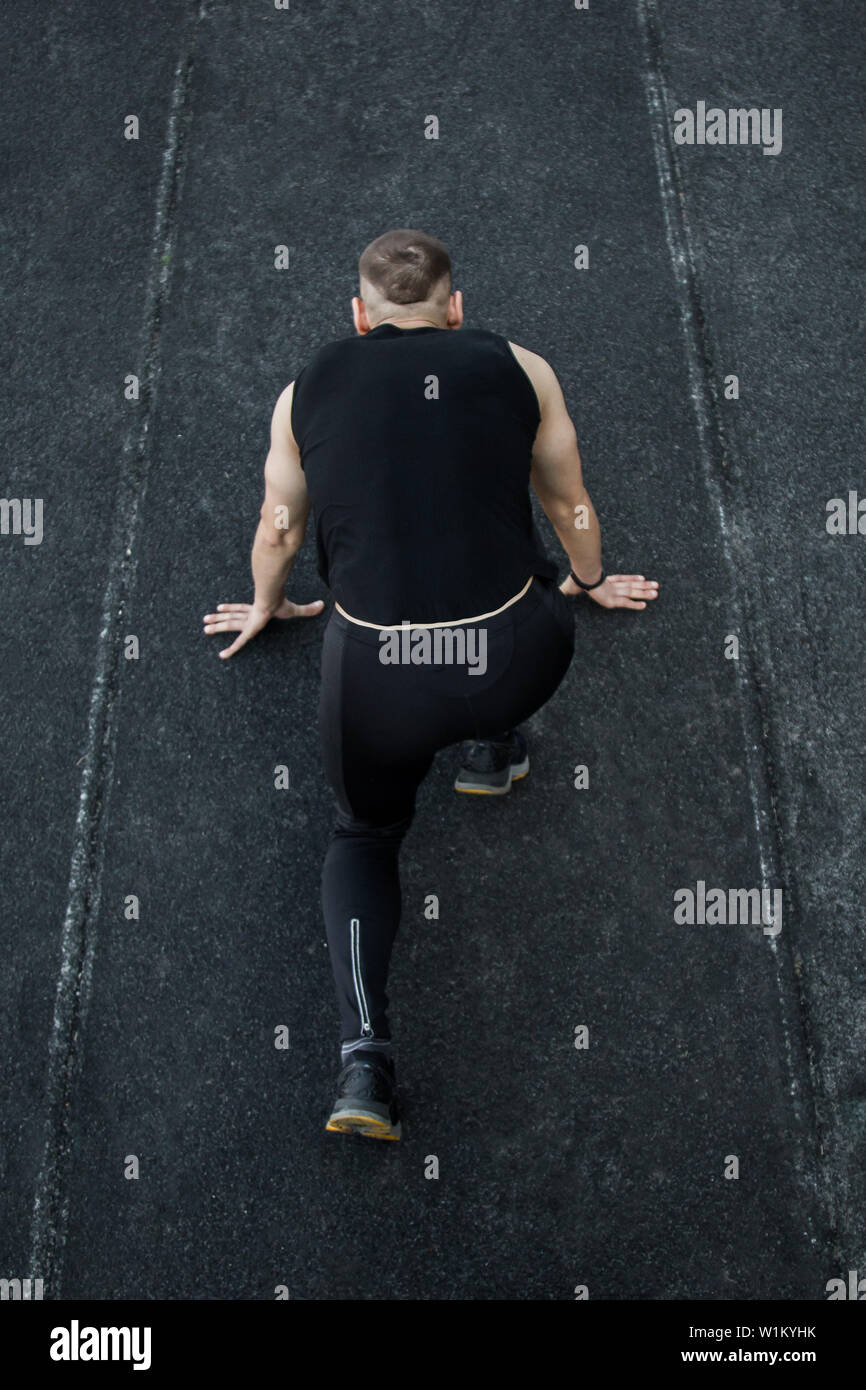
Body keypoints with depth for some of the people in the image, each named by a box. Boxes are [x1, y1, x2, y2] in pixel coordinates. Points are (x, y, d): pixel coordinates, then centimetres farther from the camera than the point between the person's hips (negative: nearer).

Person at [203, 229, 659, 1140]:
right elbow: (570, 506, 24)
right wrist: (590, 583, 45)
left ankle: (363, 1054, 9)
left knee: (364, 835, 26)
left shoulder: (308, 389, 11)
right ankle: (493, 750, 25)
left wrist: (266, 608, 47)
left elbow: (277, 528, 27)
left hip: (375, 683, 1)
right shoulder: (520, 370, 8)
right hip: (510, 669, 0)